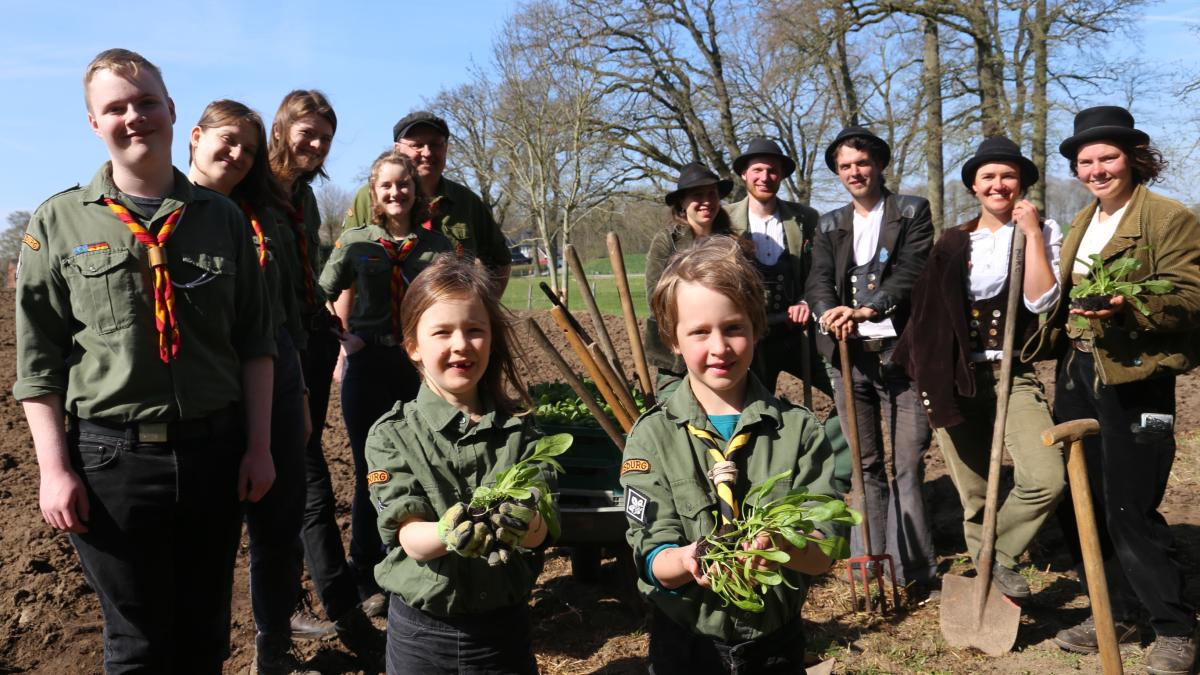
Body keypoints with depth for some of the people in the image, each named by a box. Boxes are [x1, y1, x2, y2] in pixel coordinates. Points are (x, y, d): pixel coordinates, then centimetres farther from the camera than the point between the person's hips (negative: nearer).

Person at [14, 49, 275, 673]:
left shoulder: (222, 217, 5)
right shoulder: (59, 222, 0)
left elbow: (254, 341, 6)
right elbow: (38, 359, -1)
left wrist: (258, 446, 2)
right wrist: (54, 469, -6)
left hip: (216, 451, 2)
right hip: (112, 456, -2)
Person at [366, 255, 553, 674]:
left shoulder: (517, 428, -3)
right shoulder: (392, 435, -7)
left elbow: (539, 532, -11)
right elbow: (409, 536, -16)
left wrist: (521, 523, -35)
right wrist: (447, 534, -38)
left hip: (504, 625, 1)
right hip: (421, 628, -1)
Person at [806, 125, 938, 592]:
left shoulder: (913, 212, 5)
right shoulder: (829, 225, 15)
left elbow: (912, 270, -10)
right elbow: (818, 281, 2)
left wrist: (868, 309, -25)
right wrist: (831, 312, -21)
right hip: (850, 355, 3)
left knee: (908, 465, -2)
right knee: (865, 466, 7)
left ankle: (912, 569, 6)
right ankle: (872, 567, 15)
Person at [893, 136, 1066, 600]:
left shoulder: (1044, 232, 3)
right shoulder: (953, 242, 8)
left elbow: (1040, 301, -13)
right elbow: (927, 309, 9)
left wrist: (1031, 232, -11)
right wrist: (928, 378, 4)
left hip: (1014, 375, -1)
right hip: (955, 378, 2)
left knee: (1046, 479, -21)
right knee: (975, 497, 8)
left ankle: (997, 557, 3)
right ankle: (987, 572, 28)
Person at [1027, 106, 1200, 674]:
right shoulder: (1082, 225, 17)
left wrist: (1127, 307, -31)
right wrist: (1055, 338, 11)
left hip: (1133, 378, -8)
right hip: (1076, 374, 8)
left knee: (1128, 510, -6)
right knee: (1076, 503, 11)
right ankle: (1118, 612, 27)